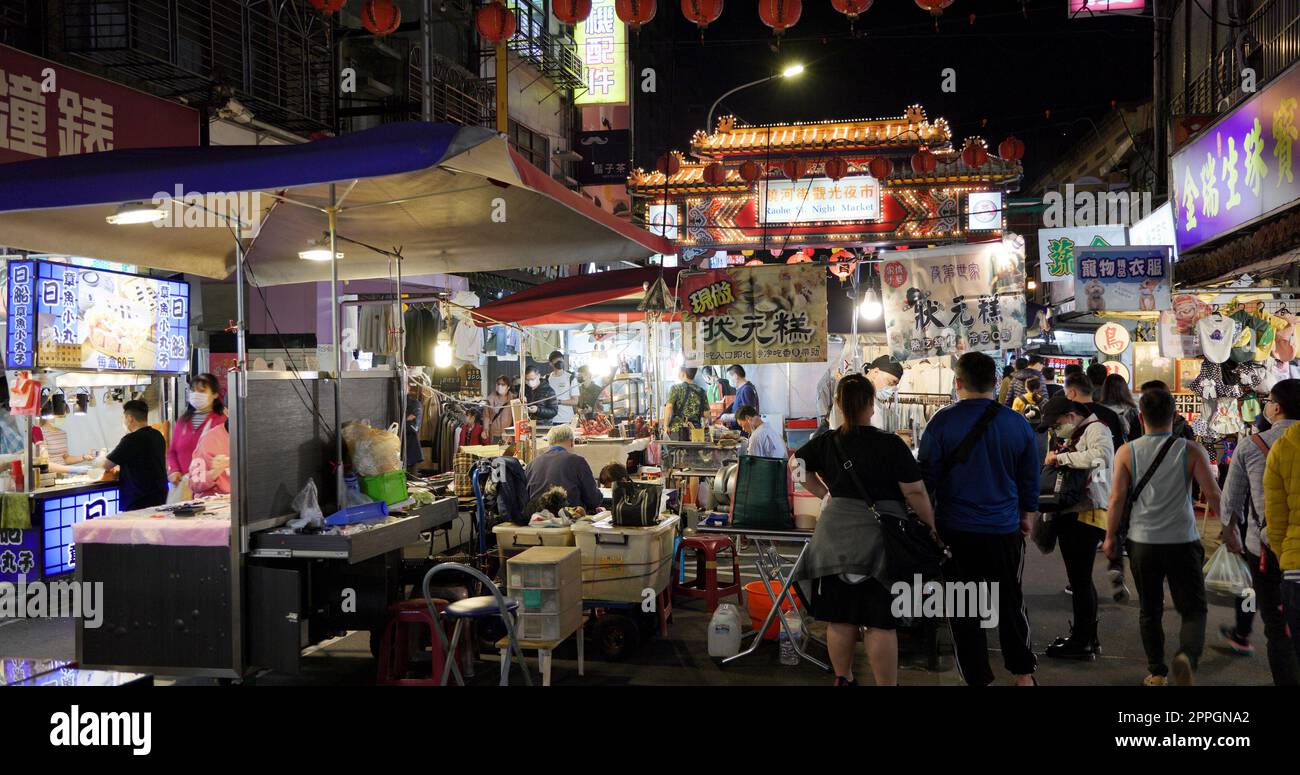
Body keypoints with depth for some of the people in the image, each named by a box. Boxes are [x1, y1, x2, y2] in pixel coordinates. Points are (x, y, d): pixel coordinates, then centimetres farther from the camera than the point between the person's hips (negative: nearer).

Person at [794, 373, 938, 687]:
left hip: (837, 535, 4)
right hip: (878, 537, -4)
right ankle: (886, 684, 8)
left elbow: (799, 465, 18)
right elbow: (915, 492, -11)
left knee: (840, 617, 13)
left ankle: (843, 679, 26)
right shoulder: (891, 444, -12)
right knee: (881, 621, 1)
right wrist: (933, 526, 2)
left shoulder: (826, 442, 1)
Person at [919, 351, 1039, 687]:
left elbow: (927, 475, -5)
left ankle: (977, 678, 13)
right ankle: (1023, 673, 24)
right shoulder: (1018, 423, -1)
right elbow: (1030, 479, 9)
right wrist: (1027, 515, 23)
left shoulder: (943, 421, -11)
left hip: (957, 531, -3)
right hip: (1005, 530, 3)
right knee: (1011, 602, 17)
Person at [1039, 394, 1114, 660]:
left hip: (1088, 515, -10)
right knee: (1080, 578, 16)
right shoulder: (1074, 436, 20)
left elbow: (1101, 455, -29)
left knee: (1080, 579, -4)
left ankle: (1082, 643, 3)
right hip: (1072, 515, 10)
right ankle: (1087, 636, 26)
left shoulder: (1095, 429, -8)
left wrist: (1061, 457, -21)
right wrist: (1057, 456, 4)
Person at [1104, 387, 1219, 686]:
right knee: (1193, 609, 8)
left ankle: (1157, 672, 20)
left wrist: (1110, 537, 7)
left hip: (1142, 542, 1)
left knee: (1149, 611, 16)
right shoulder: (1191, 451, -4)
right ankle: (1186, 656, -18)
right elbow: (1213, 495, -5)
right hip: (1183, 541, -1)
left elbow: (1117, 497, -2)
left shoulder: (1127, 452, -2)